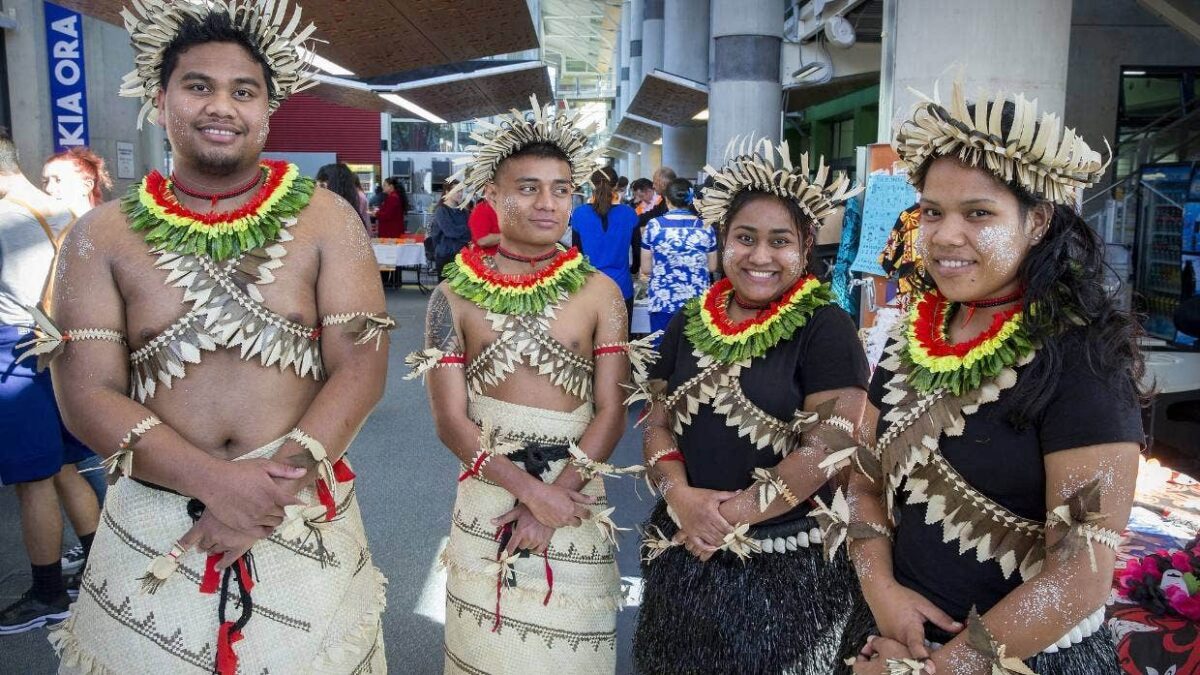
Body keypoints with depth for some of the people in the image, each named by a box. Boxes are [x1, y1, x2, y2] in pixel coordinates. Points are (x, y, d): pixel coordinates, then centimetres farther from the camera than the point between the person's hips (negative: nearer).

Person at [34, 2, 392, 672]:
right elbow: (88, 394, -5)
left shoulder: (326, 220, -2)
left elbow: (360, 370, -8)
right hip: (152, 527, 1)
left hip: (306, 523, 0)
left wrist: (275, 485, -18)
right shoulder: (103, 235, 1)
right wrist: (213, 479, -19)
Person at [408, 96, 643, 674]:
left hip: (575, 498, 0)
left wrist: (553, 497, -14)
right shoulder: (455, 295, -3)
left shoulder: (599, 293, -1)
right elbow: (451, 421, -7)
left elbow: (611, 413, -5)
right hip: (486, 499, 0)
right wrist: (529, 490, -15)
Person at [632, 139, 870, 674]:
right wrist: (680, 495, -14)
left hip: (788, 567, -4)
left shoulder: (826, 329, -9)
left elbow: (826, 447, -16)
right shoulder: (690, 323, 6)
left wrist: (728, 518, -16)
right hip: (683, 558, 5)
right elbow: (657, 422, 5)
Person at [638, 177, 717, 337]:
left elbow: (646, 269, 1)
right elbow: (712, 267, 10)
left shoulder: (654, 225, -3)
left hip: (662, 302, -1)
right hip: (697, 303, 1)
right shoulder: (706, 227, 1)